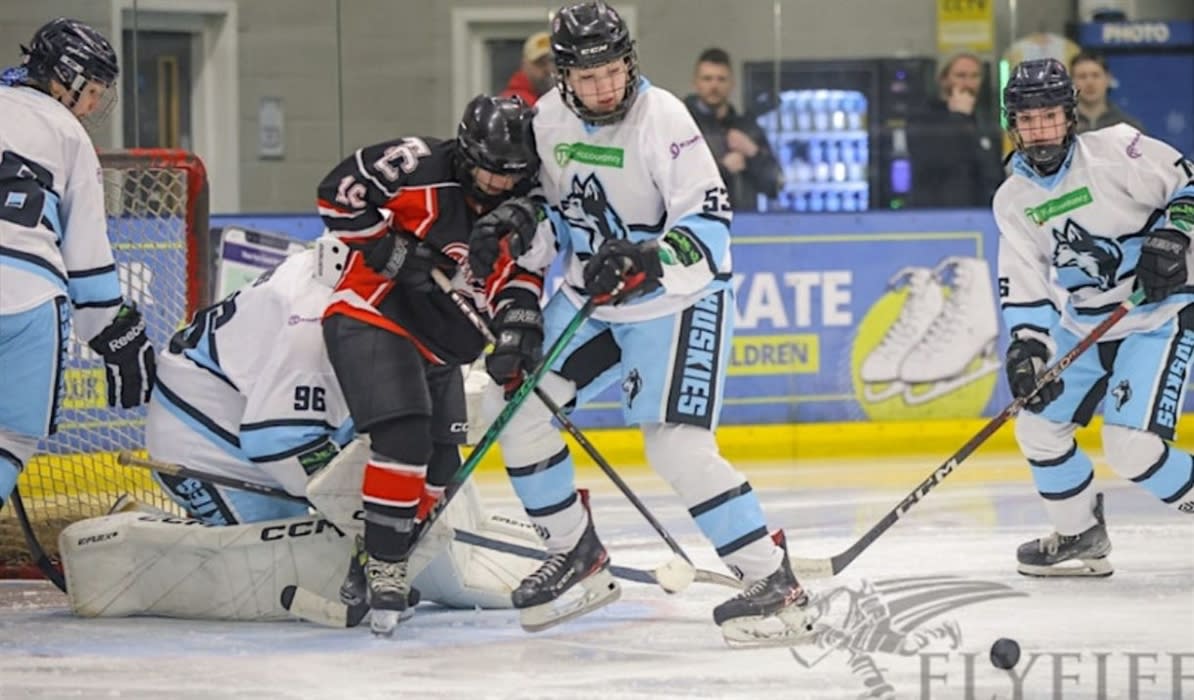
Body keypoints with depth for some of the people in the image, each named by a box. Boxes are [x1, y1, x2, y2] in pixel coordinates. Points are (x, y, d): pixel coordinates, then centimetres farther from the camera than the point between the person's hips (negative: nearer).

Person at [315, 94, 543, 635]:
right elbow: (340, 191, -20)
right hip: (371, 315, -8)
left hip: (436, 343, 8)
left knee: (440, 469, 7)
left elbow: (518, 280, 9)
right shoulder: (423, 168, -18)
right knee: (405, 439, -23)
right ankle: (382, 571, -15)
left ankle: (382, 561, 25)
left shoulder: (520, 212, 3)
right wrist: (395, 254, -24)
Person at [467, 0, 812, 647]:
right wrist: (516, 226, -7)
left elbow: (709, 220, -25)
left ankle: (773, 581, -12)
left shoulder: (662, 118, -21)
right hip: (590, 295, 7)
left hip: (677, 297, -7)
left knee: (677, 446, -19)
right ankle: (578, 557, 16)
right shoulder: (550, 117, -1)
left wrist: (643, 261, -38)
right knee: (515, 404, 2)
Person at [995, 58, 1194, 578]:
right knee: (1037, 426, 7)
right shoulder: (1013, 200, 1)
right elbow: (1023, 282, 0)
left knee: (1131, 446, -21)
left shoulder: (1116, 150, -16)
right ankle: (1081, 538, 23)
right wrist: (1026, 346, -14)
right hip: (1084, 325, 7)